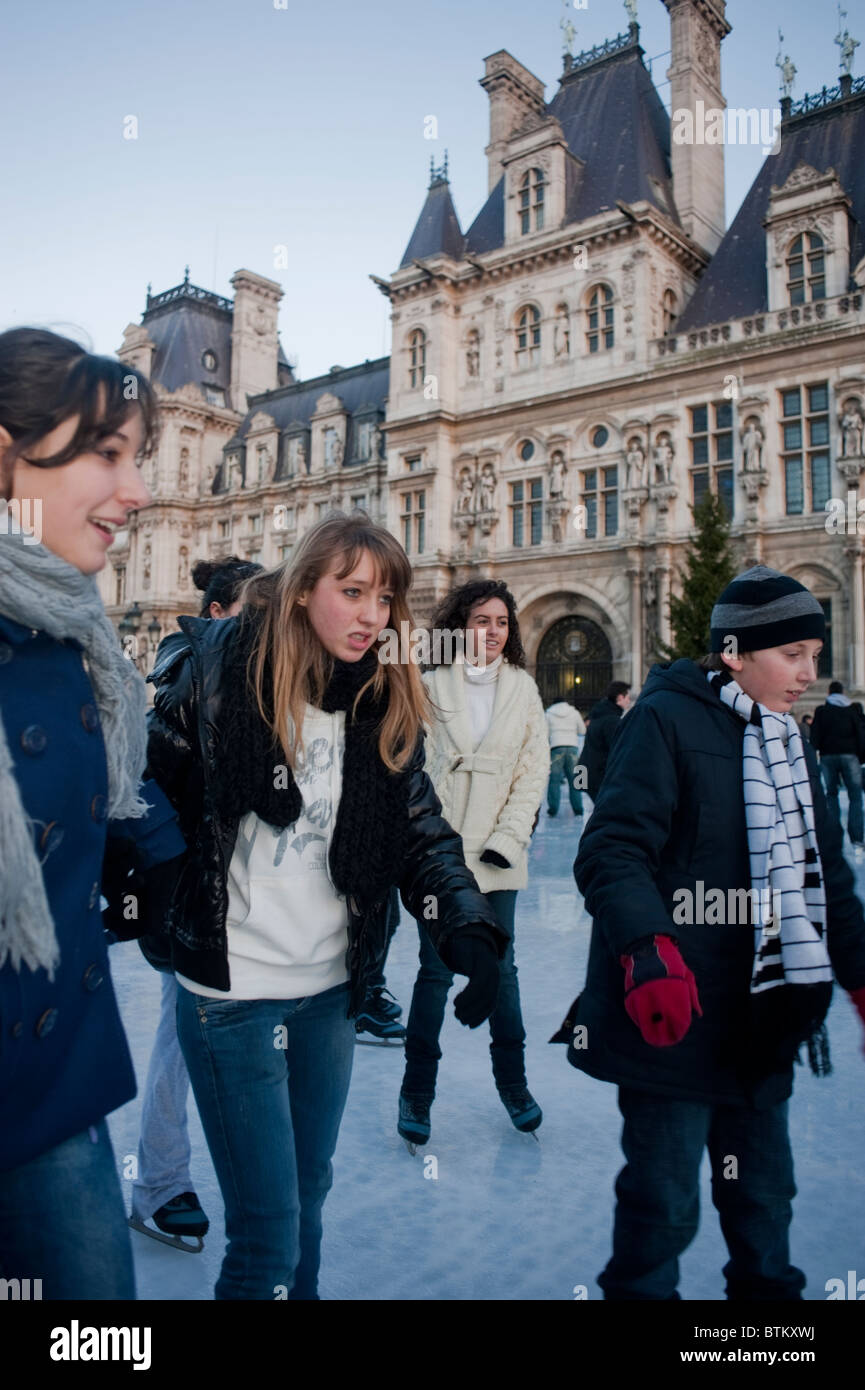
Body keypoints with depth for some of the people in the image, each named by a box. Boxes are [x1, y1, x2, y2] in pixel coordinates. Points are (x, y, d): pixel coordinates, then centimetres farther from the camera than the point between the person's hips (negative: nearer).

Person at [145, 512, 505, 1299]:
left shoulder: (388, 706, 0)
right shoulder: (220, 669, -10)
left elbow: (424, 832, 0)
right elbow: (145, 783, -2)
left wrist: (471, 931, -12)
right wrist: (164, 890, -11)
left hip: (332, 988, 4)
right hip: (232, 989, -4)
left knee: (309, 1189, 21)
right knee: (267, 1220, 2)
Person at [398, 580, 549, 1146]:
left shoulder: (523, 688, 6)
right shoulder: (431, 686, -2)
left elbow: (535, 767, 4)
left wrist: (508, 837, -5)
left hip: (497, 854, 2)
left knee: (501, 968, 12)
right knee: (436, 970, 3)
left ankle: (513, 1083, 30)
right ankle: (417, 1093, 19)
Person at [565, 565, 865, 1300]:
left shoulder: (791, 744, 11)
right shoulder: (666, 720, -13)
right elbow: (612, 851, -20)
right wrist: (649, 950, -33)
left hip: (762, 1021, 7)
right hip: (675, 1018, -7)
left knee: (764, 1190, 22)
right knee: (664, 1200, 5)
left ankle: (768, 1286, 44)